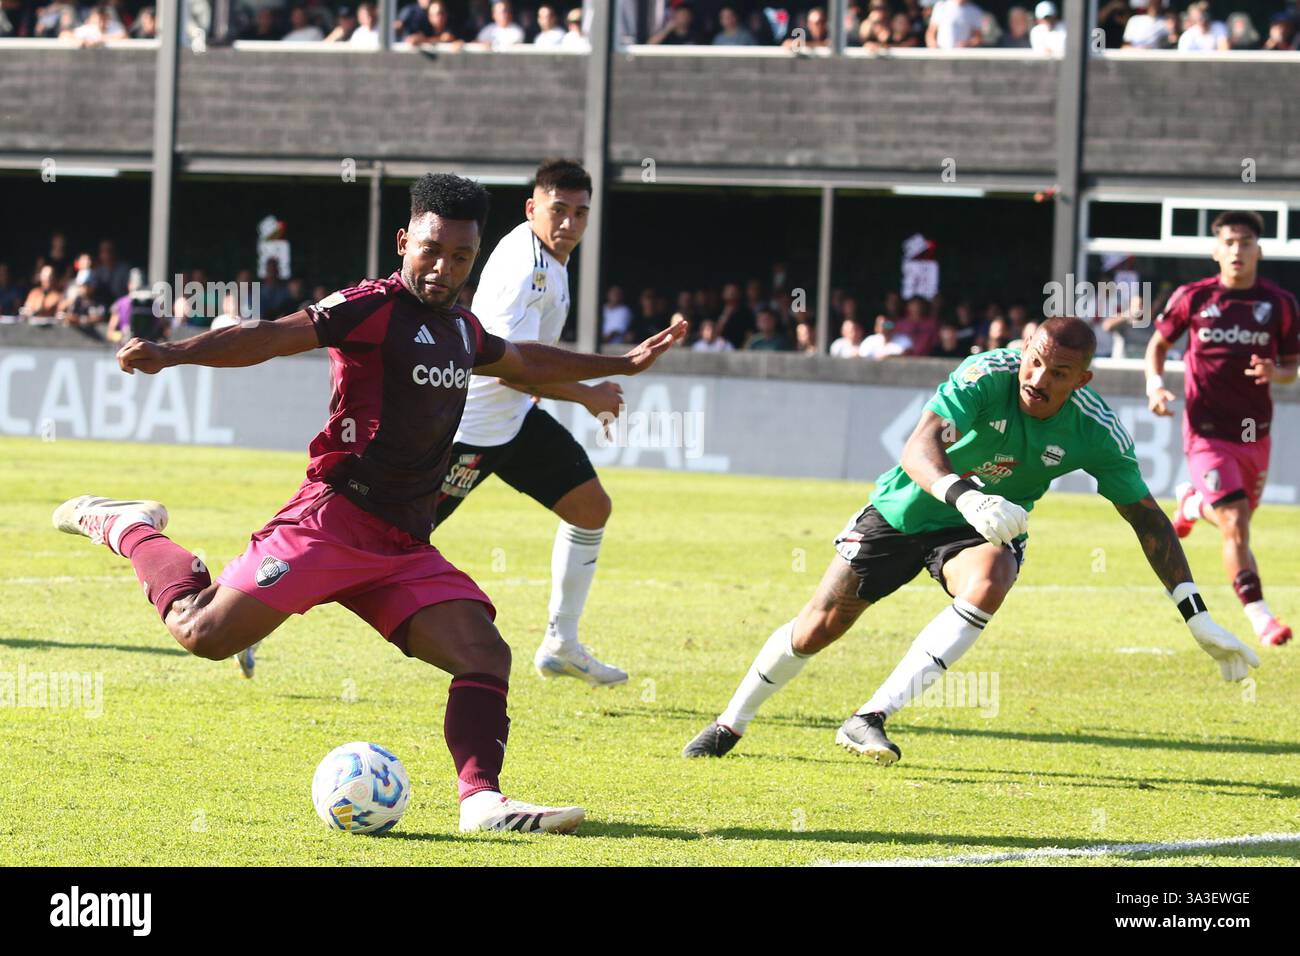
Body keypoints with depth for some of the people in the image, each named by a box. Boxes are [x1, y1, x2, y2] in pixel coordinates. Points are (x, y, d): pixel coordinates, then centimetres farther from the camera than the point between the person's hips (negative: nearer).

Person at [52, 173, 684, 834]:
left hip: (406, 548, 7)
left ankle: (482, 801, -15)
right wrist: (171, 355, -35)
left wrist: (621, 364, 46)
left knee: (486, 656, -10)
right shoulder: (372, 308, -9)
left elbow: (525, 362, 39)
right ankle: (127, 529, 11)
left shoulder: (463, 329, 17)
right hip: (334, 523, -7)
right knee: (206, 633, -14)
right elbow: (272, 337, -21)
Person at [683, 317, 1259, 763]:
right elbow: (920, 446, -43)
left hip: (987, 528, 2)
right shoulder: (985, 378, -30)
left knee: (990, 581, -33)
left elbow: (1147, 518, -11)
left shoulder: (1095, 432, -20)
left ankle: (871, 717, -31)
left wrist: (1198, 618, -14)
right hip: (905, 512, -2)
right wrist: (966, 497, -64)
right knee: (819, 626, 0)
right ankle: (731, 723, 28)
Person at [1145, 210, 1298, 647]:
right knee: (1234, 522, -17)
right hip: (1207, 432, -3)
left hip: (1255, 433, 3)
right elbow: (1158, 344, 9)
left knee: (1235, 519, 18)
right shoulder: (1192, 298, -5)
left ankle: (1192, 502, 53)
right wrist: (1154, 383, -9)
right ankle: (1259, 617, -13)